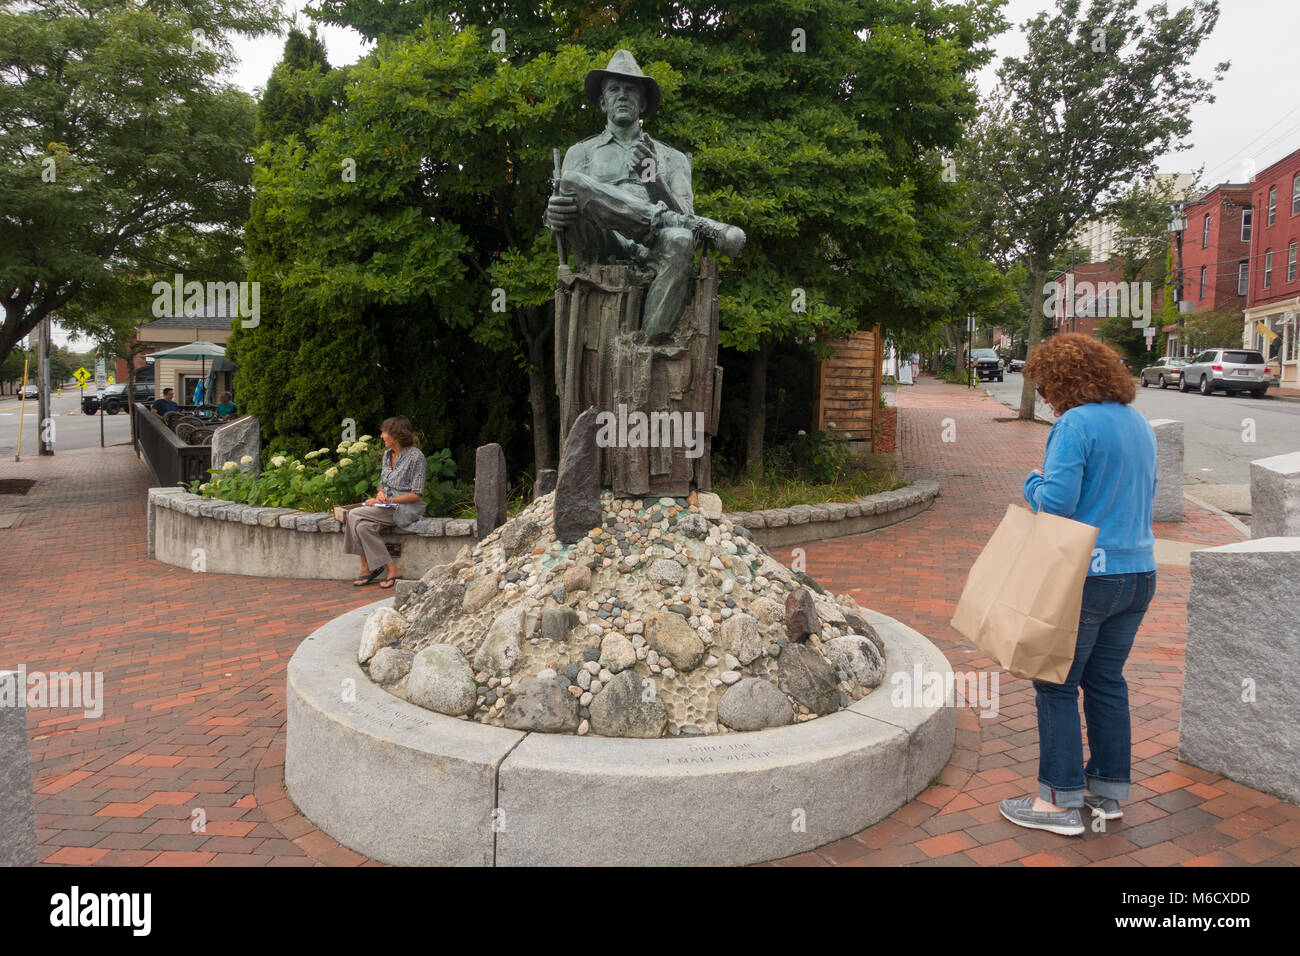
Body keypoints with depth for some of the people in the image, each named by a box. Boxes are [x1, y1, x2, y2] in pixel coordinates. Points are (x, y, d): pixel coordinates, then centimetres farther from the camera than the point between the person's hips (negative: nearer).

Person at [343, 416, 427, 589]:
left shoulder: (415, 456, -11)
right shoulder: (387, 455, 13)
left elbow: (416, 495, -13)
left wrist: (389, 500, -17)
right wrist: (381, 493, -4)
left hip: (406, 508, -7)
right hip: (388, 508, 7)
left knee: (355, 515, -21)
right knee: (363, 526, -24)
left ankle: (368, 568, -12)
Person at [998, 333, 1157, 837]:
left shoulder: (1075, 424, -16)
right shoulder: (1139, 424, 11)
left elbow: (1055, 502, -22)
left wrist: (1033, 482, -3)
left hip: (1086, 577, -8)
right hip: (1139, 572, 8)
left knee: (1057, 685, 3)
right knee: (1106, 681, 17)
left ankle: (1061, 802, 9)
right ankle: (1108, 790, 26)